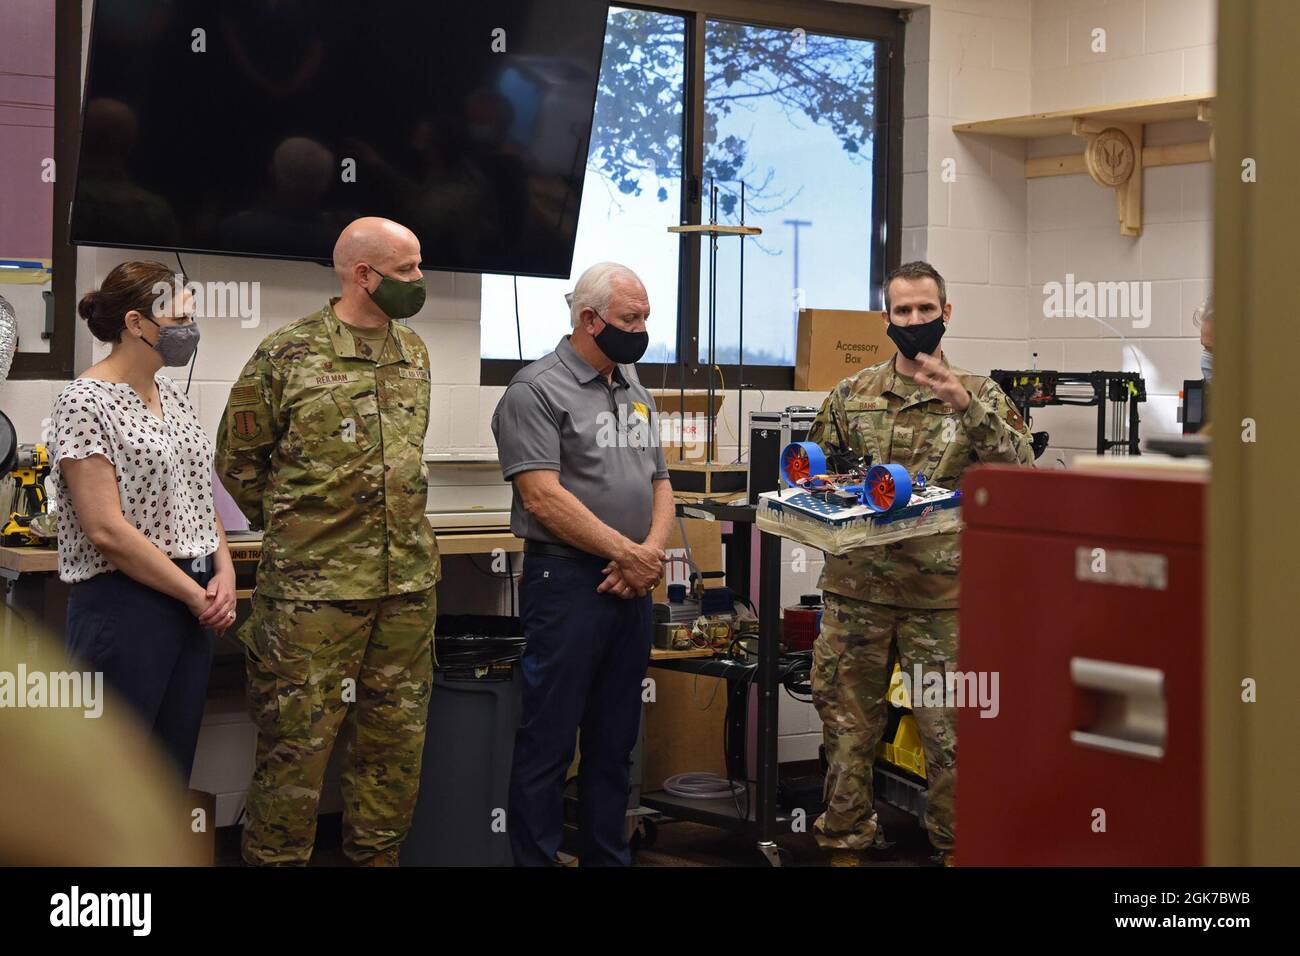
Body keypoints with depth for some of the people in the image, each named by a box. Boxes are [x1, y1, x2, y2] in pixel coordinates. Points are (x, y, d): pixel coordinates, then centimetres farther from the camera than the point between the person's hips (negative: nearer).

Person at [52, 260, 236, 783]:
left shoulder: (170, 393, 12)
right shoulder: (86, 402, -12)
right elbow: (106, 529, -18)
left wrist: (224, 572, 1)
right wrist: (195, 595, -13)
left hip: (192, 605, 8)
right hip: (125, 606, -8)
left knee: (174, 770, 12)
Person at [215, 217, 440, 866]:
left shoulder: (415, 354, 11)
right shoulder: (288, 355, -7)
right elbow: (238, 458, 3)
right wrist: (287, 527, 7)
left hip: (409, 583, 6)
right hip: (313, 587, -6)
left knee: (396, 739, 12)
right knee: (297, 741, -2)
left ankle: (377, 854, 24)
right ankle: (275, 855, 10)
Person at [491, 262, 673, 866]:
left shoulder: (636, 396, 16)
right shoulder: (537, 390, -8)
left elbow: (660, 486, 17)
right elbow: (544, 498, -16)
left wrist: (651, 553, -3)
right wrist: (627, 553, -14)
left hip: (633, 588, 7)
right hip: (566, 583, -7)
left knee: (615, 742, 14)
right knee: (549, 742, -2)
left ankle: (607, 856, 23)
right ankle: (534, 857, 6)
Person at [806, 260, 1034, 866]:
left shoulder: (980, 397, 4)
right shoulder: (850, 395, 10)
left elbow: (1023, 470, -10)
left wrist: (968, 407, -21)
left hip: (940, 594, -2)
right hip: (855, 590, 2)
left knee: (949, 731, 2)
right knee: (848, 725, 8)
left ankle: (957, 844, 18)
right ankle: (845, 844, 21)